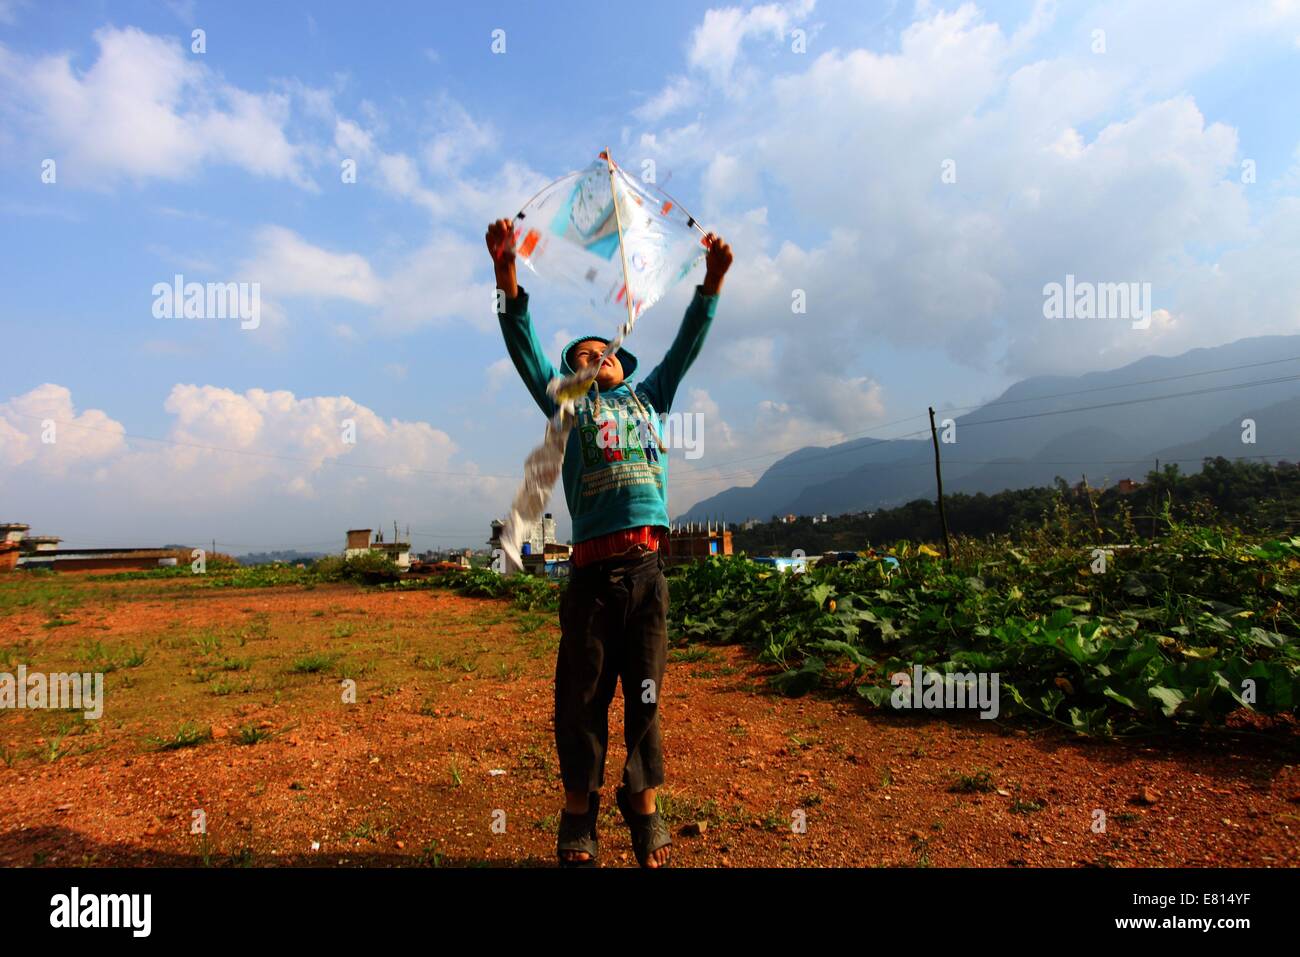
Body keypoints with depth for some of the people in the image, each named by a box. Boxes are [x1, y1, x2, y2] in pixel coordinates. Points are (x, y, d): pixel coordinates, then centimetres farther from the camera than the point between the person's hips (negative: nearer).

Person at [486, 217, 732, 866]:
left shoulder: (648, 398, 24)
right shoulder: (567, 406, 16)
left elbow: (686, 345, 19)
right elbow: (526, 348, 7)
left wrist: (712, 283, 10)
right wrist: (508, 276, -4)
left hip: (648, 566, 2)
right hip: (592, 568, -2)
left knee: (645, 691, 8)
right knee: (582, 694, 4)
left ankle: (645, 807, 22)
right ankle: (578, 813, 20)